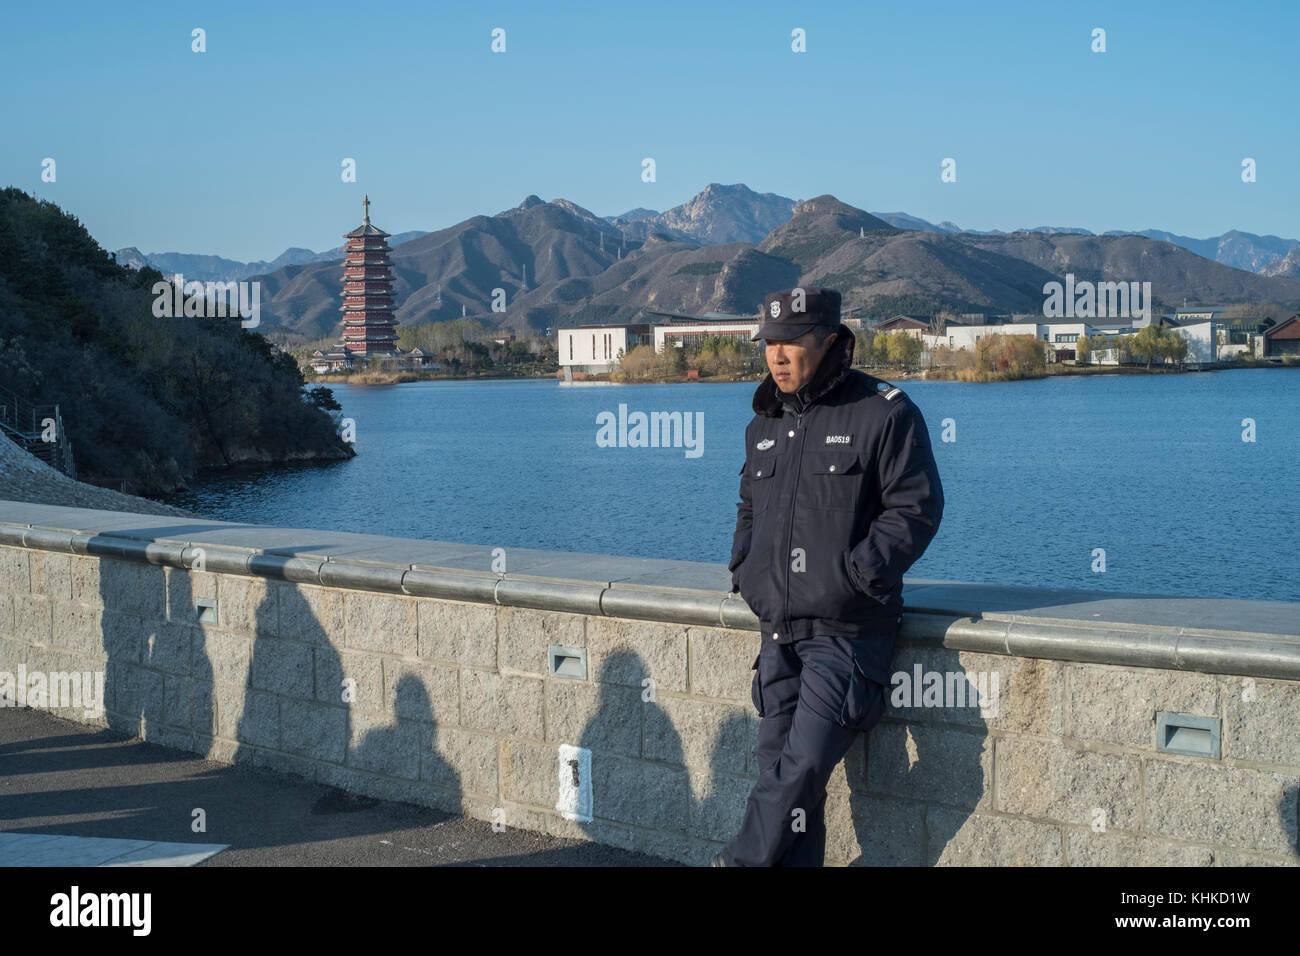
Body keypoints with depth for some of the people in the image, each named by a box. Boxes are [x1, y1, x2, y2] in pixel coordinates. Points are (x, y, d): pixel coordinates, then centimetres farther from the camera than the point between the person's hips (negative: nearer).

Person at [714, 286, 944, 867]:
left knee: (801, 769, -13)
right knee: (780, 768, 6)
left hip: (848, 630, -6)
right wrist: (743, 567, 12)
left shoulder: (884, 413, -6)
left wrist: (852, 575, -16)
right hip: (778, 629, 7)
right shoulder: (764, 425, 15)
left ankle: (742, 863, 1)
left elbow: (914, 509, -9)